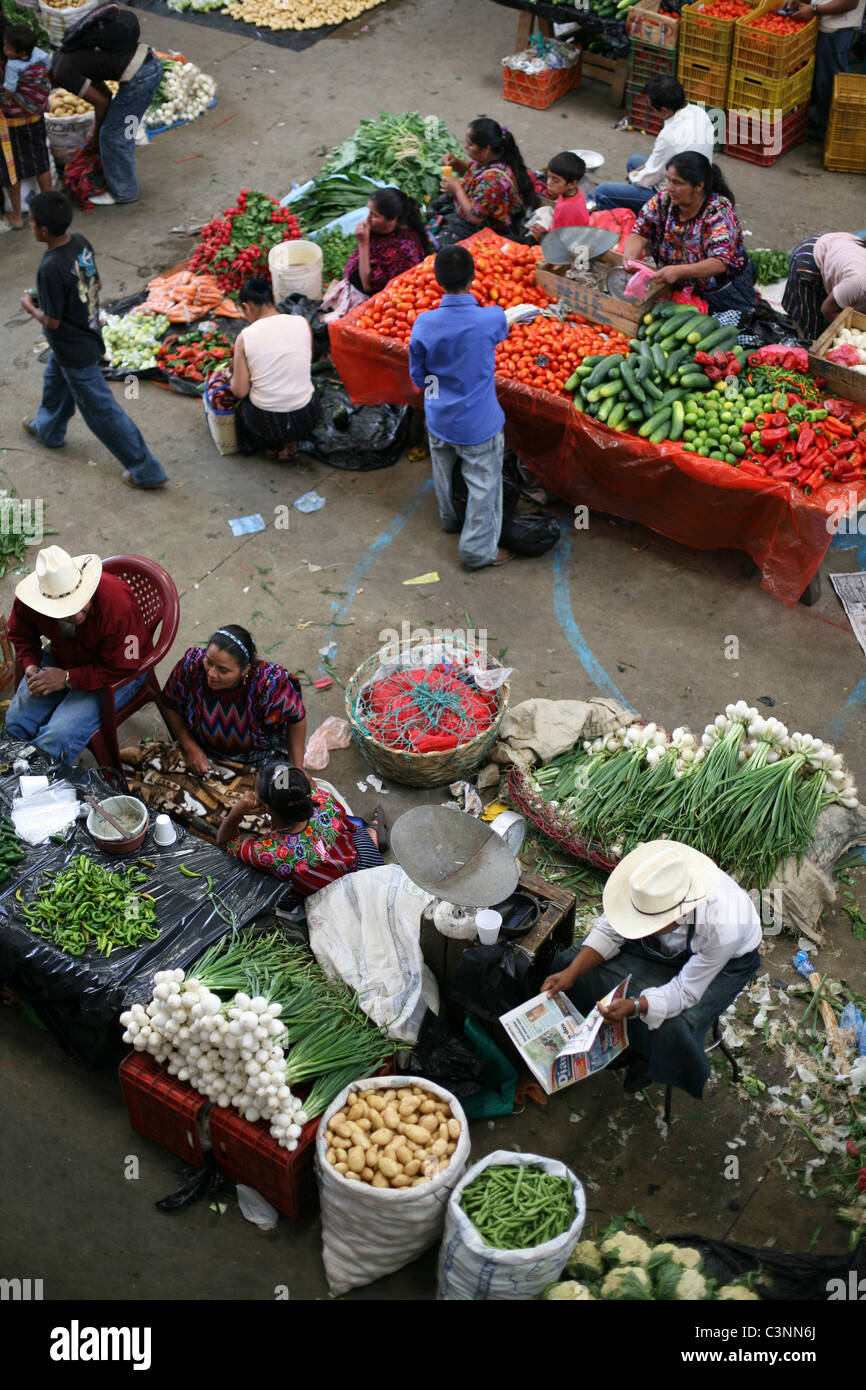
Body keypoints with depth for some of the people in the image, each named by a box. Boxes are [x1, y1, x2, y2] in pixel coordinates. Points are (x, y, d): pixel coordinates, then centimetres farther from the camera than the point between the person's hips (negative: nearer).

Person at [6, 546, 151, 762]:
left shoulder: (117, 604, -37)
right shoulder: (27, 602, -21)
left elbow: (122, 669, -28)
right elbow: (21, 635, 5)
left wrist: (67, 679, -28)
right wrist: (30, 666, -15)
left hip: (116, 674, -5)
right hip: (61, 658, 5)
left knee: (61, 734, -23)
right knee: (15, 723, -2)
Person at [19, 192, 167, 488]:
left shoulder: (50, 269, -34)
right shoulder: (80, 242, -10)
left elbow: (51, 321, -26)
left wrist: (30, 307, -5)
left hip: (74, 352, -9)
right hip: (88, 333, 9)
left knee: (100, 410, 4)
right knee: (55, 382, 34)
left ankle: (146, 471, 12)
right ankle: (48, 430, 61)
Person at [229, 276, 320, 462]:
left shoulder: (244, 337, -12)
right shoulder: (302, 323, -6)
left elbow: (240, 391, -8)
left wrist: (231, 381, 14)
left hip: (265, 422, -1)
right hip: (306, 418, 1)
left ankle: (270, 444, 22)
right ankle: (290, 443, 23)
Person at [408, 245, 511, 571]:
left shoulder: (424, 324, -18)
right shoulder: (491, 319, -23)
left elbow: (418, 377, -5)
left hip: (439, 420, 4)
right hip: (479, 424, -3)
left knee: (444, 475, 28)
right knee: (483, 485, 13)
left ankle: (450, 519, 52)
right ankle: (477, 550, 22)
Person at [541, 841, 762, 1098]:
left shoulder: (722, 925, -43)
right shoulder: (642, 884, -33)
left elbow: (685, 992, -32)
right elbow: (608, 931, -15)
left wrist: (634, 1006, -48)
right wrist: (571, 973, -27)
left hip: (725, 961, -4)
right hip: (664, 946, 4)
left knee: (672, 1028, -29)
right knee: (568, 961, -7)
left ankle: (650, 1059, 11)